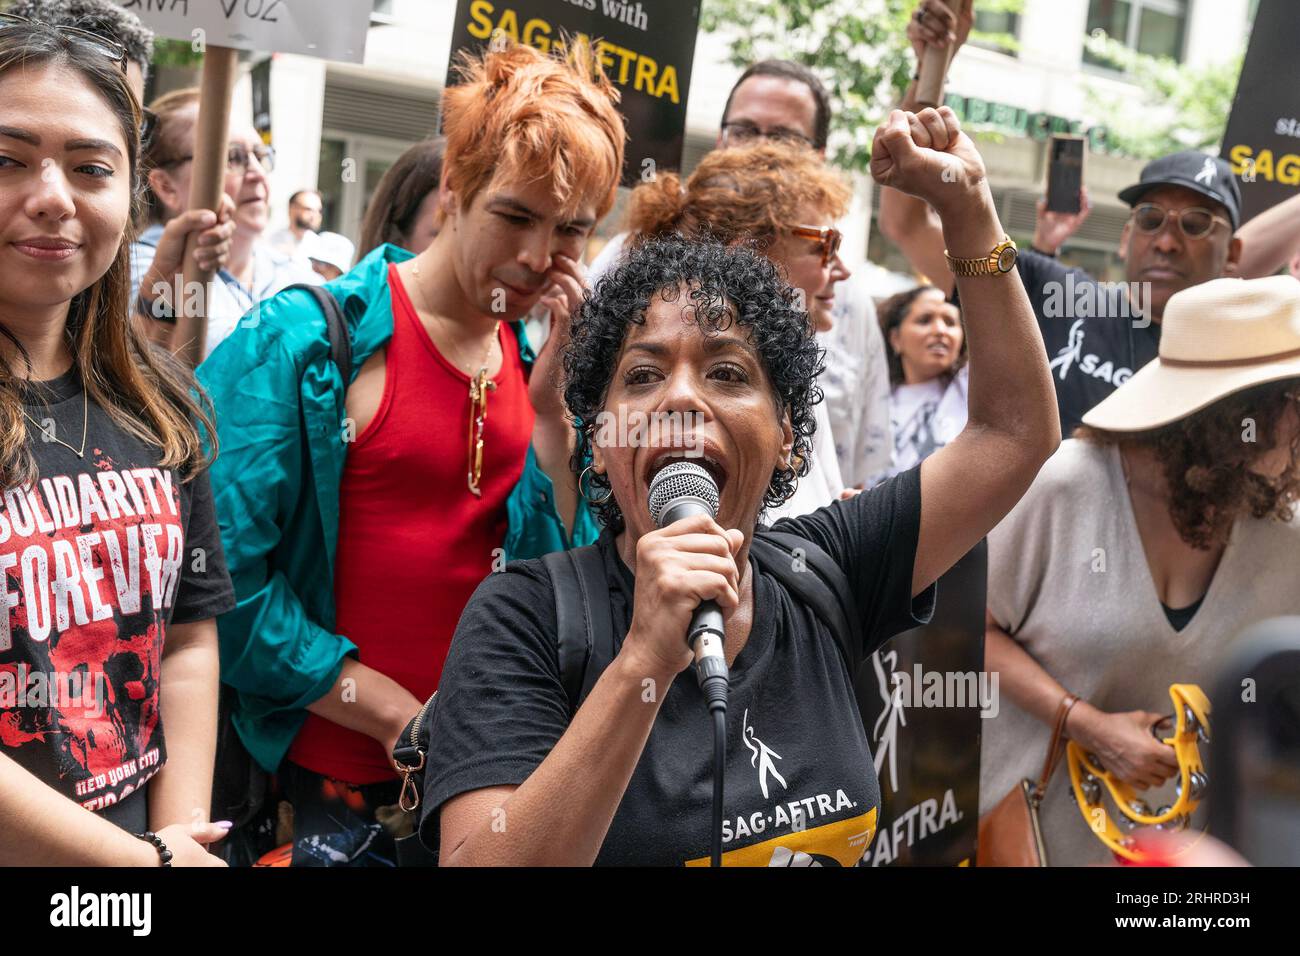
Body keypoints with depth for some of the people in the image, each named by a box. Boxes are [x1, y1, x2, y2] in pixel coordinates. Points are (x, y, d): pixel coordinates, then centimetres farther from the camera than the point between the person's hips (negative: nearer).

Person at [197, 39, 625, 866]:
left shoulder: (534, 359, 4)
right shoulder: (308, 336, -13)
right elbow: (224, 572, -18)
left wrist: (552, 398, -10)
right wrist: (394, 714, -15)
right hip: (327, 779, -5)